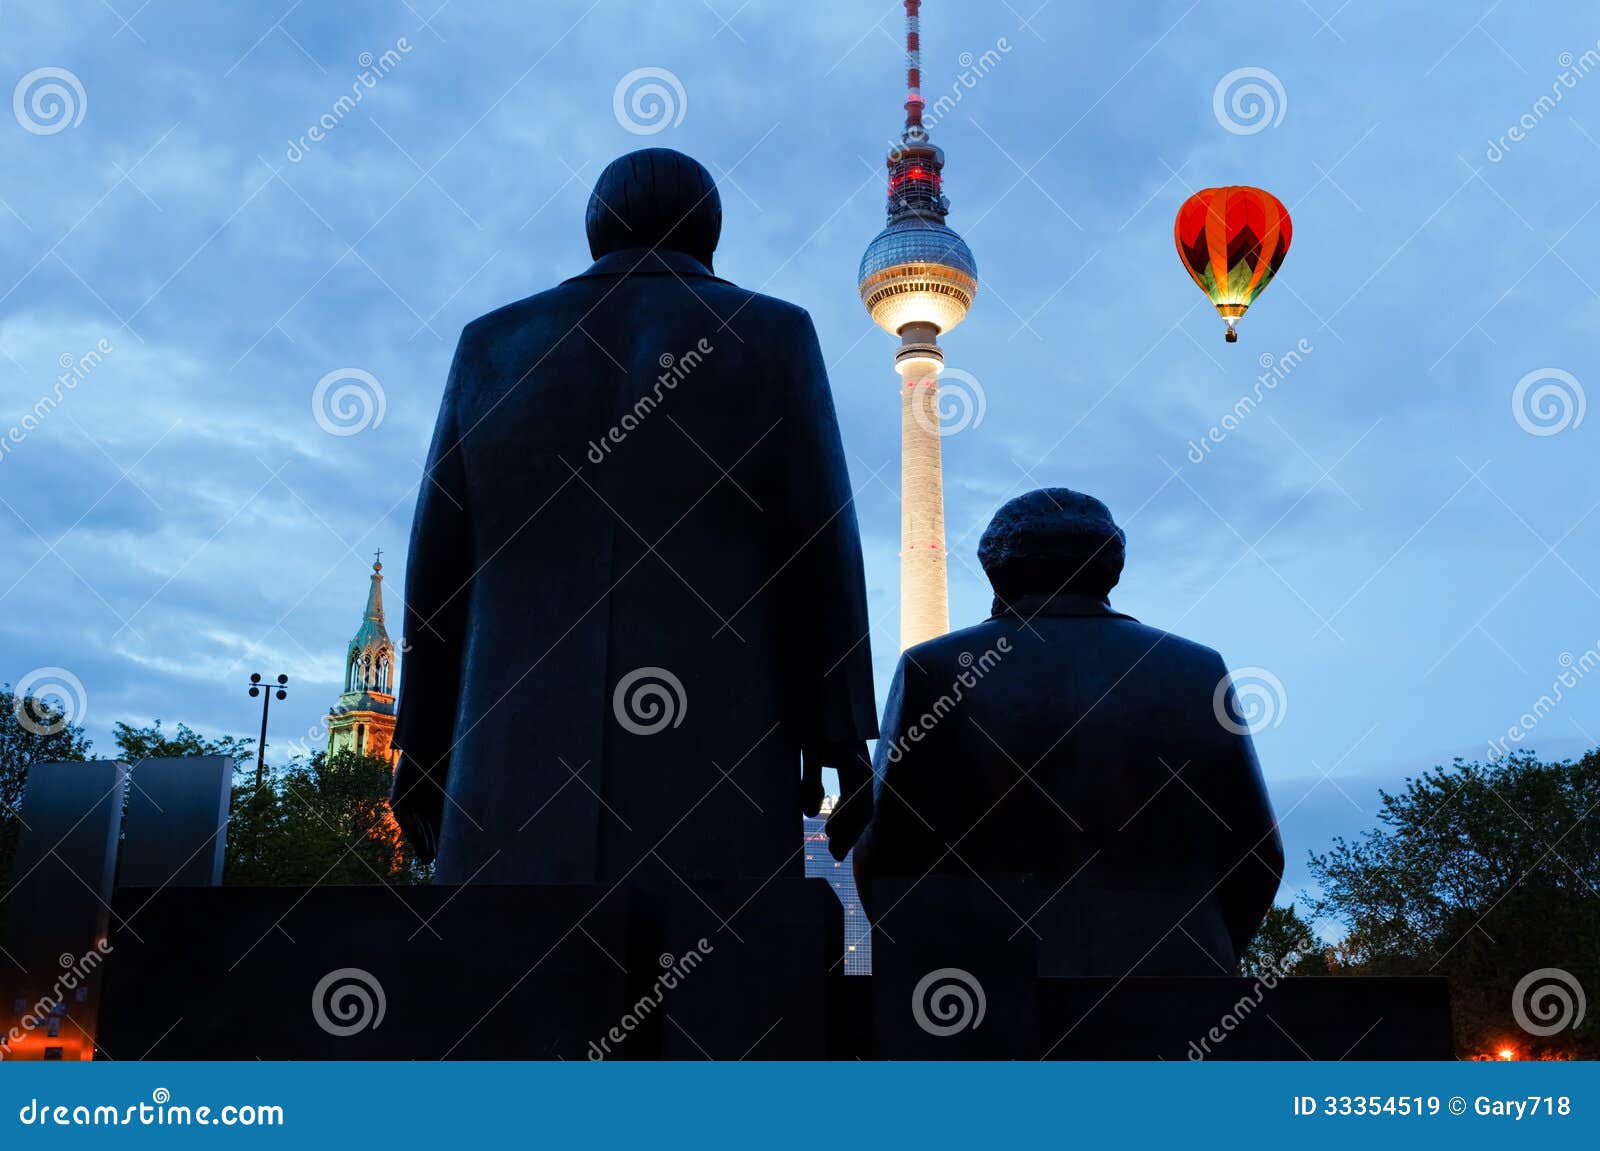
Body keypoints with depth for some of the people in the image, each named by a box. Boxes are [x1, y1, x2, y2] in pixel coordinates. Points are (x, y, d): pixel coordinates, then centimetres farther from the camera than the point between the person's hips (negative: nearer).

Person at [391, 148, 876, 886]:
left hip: (526, 748, 2)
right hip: (709, 747, -2)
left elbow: (441, 562, 10)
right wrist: (841, 742, 1)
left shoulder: (495, 346, 12)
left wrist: (425, 745, 15)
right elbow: (818, 549, -2)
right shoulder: (769, 336, 5)